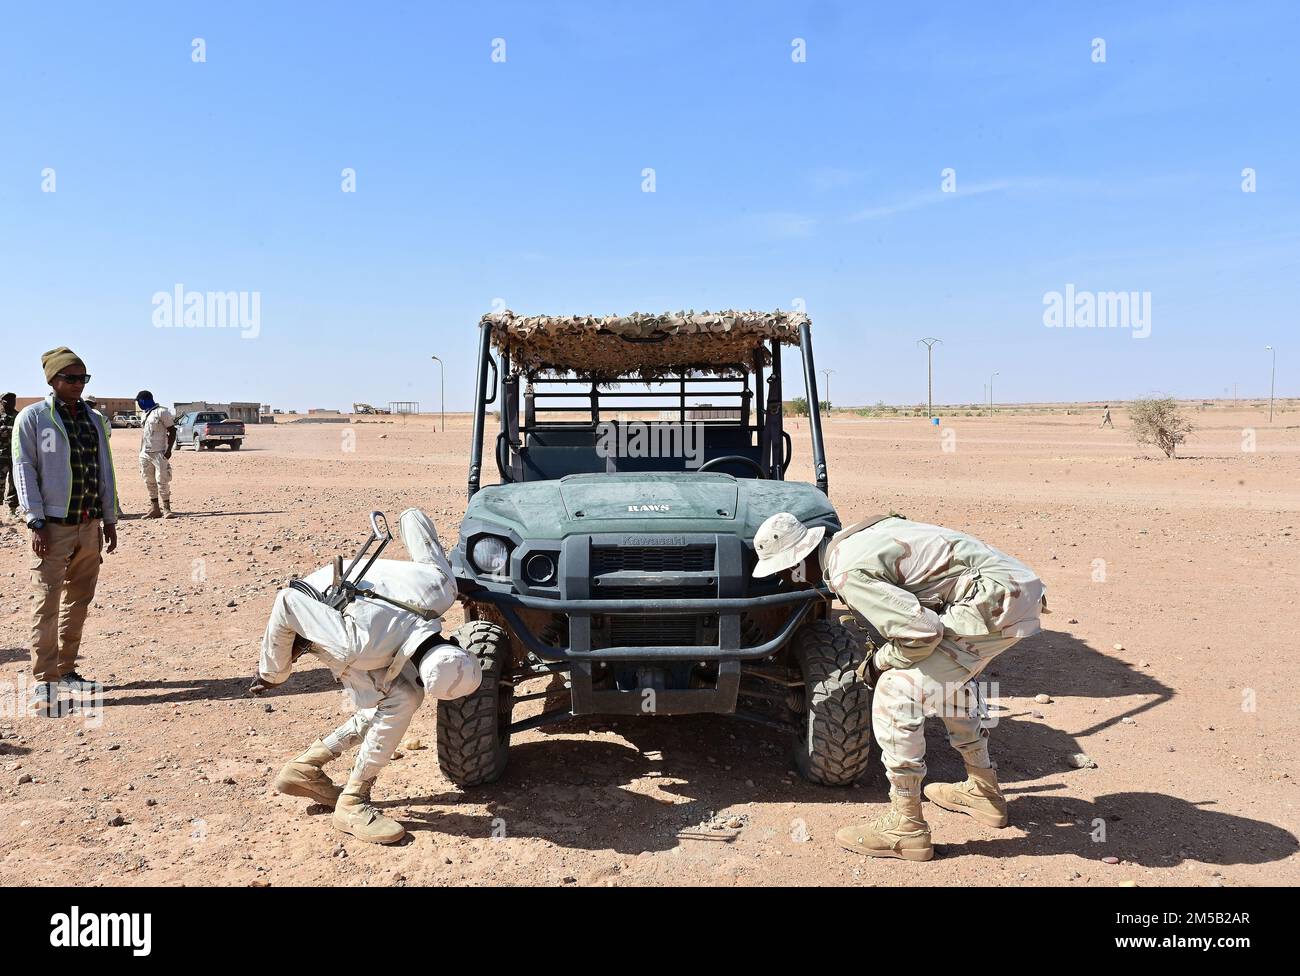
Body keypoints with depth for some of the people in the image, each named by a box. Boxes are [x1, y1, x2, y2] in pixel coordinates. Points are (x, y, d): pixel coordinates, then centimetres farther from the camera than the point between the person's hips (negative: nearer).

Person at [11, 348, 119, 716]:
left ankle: (65, 671, 23)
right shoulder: (32, 417, -3)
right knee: (47, 603, -6)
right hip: (53, 526, -5)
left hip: (89, 525, 6)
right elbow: (24, 470, -7)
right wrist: (37, 523, -13)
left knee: (79, 600, 11)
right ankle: (44, 684, -2)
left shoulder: (95, 420, 12)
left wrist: (109, 519, 12)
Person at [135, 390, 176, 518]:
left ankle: (166, 509, -6)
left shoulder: (162, 411, -6)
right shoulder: (145, 414, 18)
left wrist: (169, 449, -17)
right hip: (145, 453, 8)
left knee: (162, 481, -9)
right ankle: (154, 509, 11)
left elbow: (172, 431, -9)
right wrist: (141, 451, 18)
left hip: (159, 453, -8)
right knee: (149, 482, 7)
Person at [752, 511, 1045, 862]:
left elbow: (922, 631, -22)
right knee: (950, 674, 30)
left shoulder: (848, 574, -17)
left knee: (896, 693, -8)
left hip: (993, 601, -10)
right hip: (1019, 586, 10)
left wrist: (880, 661, -3)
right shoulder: (852, 538, 13)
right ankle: (984, 791, 42)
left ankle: (906, 828, 2)